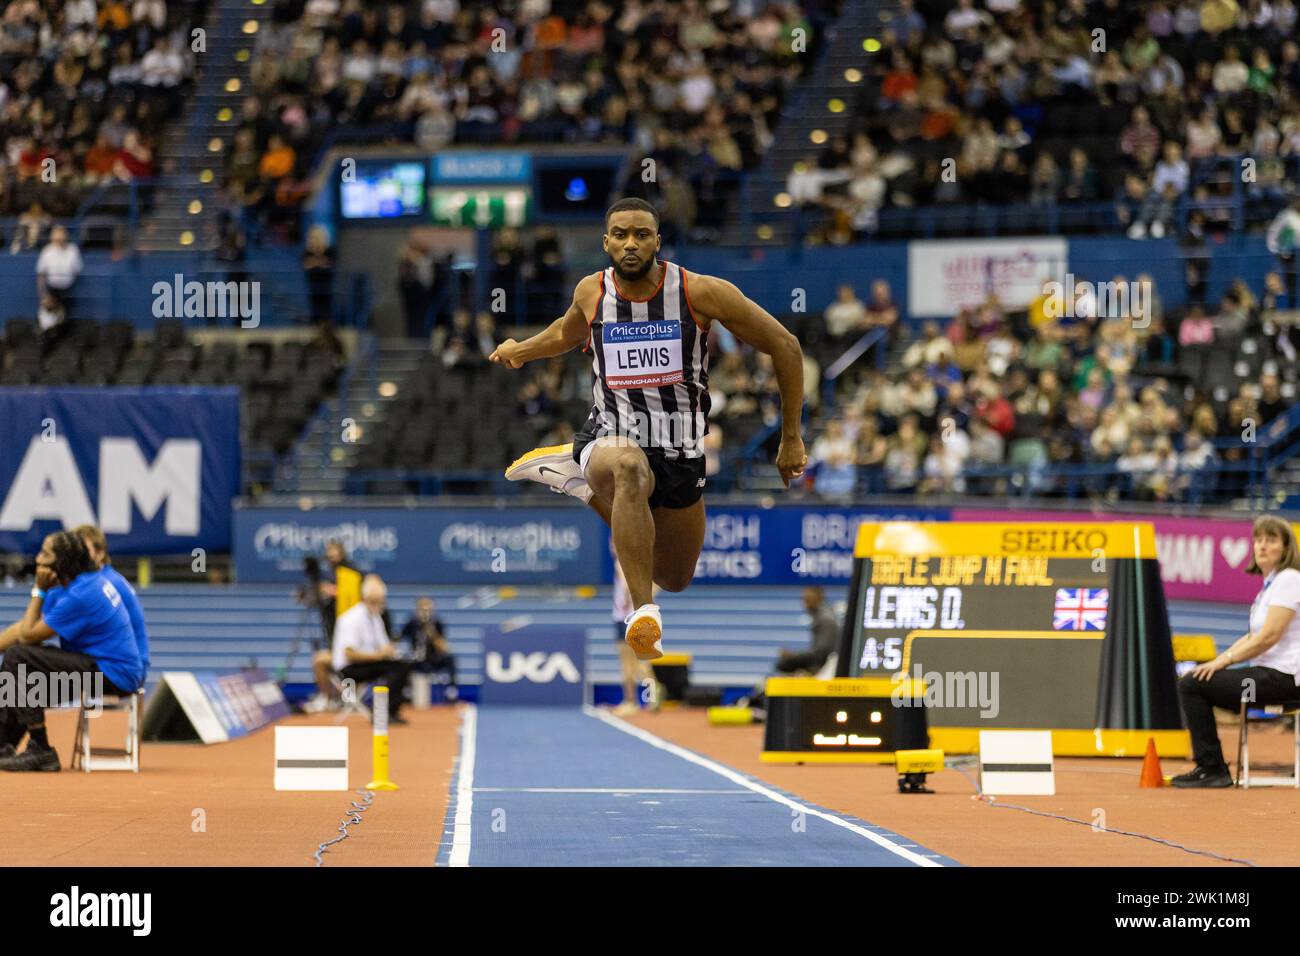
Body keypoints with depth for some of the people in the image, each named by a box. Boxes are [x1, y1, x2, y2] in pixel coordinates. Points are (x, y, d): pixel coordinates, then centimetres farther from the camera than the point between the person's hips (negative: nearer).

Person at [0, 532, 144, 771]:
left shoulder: (80, 596, -20)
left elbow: (28, 635, -13)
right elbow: (24, 627, 14)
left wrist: (39, 590, -6)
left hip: (113, 676, -11)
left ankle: (40, 750, -14)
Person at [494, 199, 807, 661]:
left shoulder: (701, 292, -14)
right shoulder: (592, 292, -4)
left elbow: (784, 346, -5)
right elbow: (567, 333, 25)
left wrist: (791, 439, -2)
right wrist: (519, 351, 10)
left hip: (680, 450, 2)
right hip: (613, 437, -2)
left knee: (676, 579, 19)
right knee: (630, 468, -42)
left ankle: (585, 477, 34)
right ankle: (643, 612, -38)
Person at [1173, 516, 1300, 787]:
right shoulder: (1269, 583, 18)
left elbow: (1269, 636, -20)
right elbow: (1254, 636, 18)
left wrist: (1226, 660, -14)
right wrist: (1218, 660, 5)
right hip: (1269, 673, 10)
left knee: (1191, 685, -13)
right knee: (1192, 683, 19)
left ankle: (1212, 769, -10)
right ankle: (1206, 765, 17)